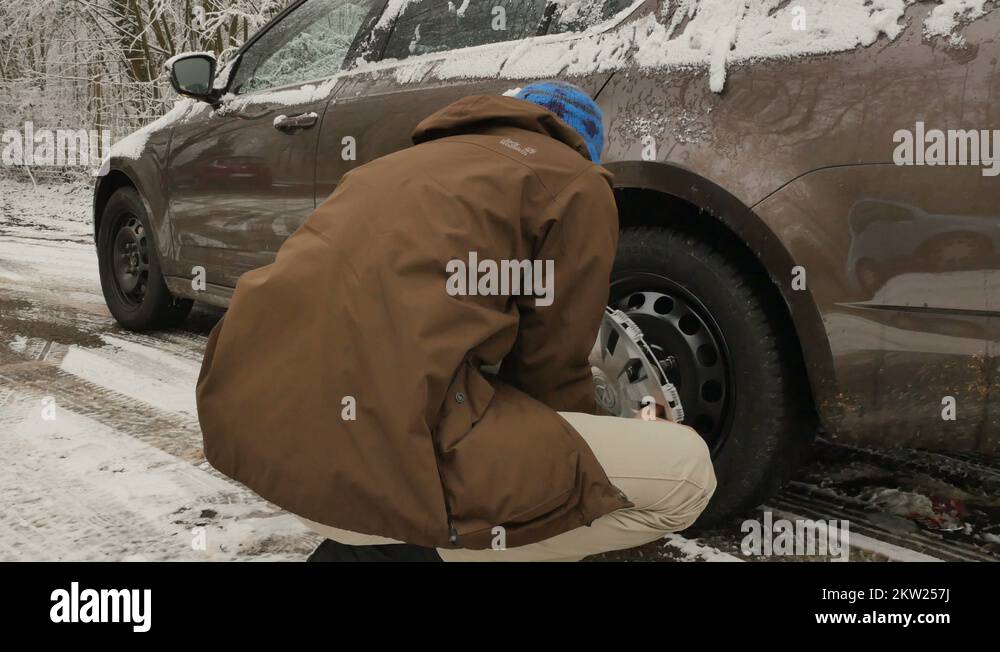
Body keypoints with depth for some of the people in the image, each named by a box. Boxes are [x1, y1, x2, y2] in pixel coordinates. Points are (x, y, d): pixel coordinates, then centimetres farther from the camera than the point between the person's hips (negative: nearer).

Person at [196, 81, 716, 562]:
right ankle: (398, 548, 1)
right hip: (376, 451, -9)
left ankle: (358, 537, 18)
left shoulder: (419, 163, 29)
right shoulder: (576, 184, 8)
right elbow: (551, 368, 11)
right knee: (686, 473, 4)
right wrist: (588, 462, 33)